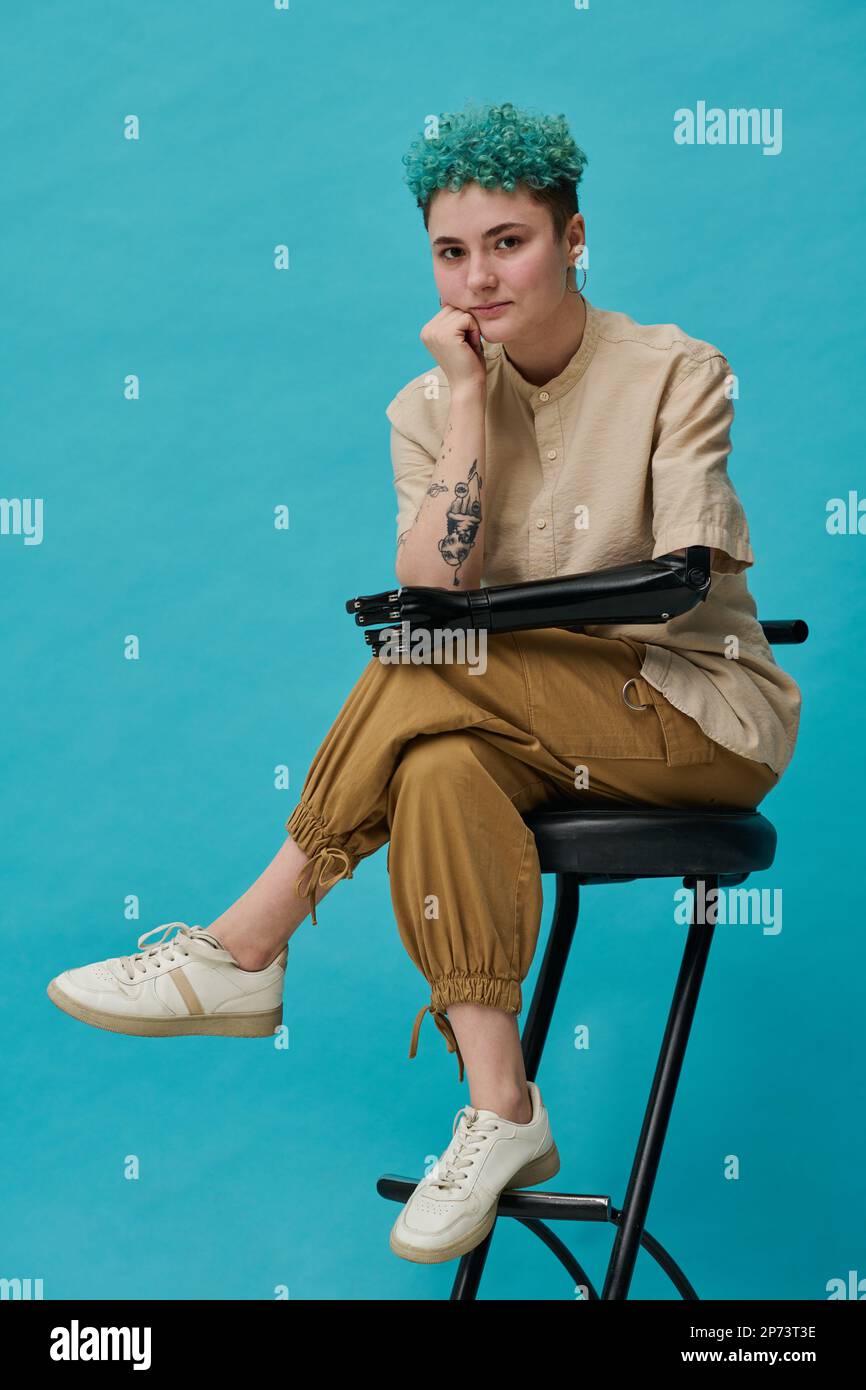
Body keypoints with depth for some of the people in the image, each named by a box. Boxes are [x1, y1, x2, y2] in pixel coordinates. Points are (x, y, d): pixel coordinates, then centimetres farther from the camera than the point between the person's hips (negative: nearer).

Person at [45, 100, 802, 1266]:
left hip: (700, 713, -4)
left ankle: (243, 952, -20)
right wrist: (468, 397, -14)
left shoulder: (677, 373, -6)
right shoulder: (430, 405, 4)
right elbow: (432, 590, -11)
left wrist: (498, 611, -18)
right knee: (442, 769, -30)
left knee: (431, 673, -27)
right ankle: (500, 1112, -27)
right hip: (536, 726, 4)